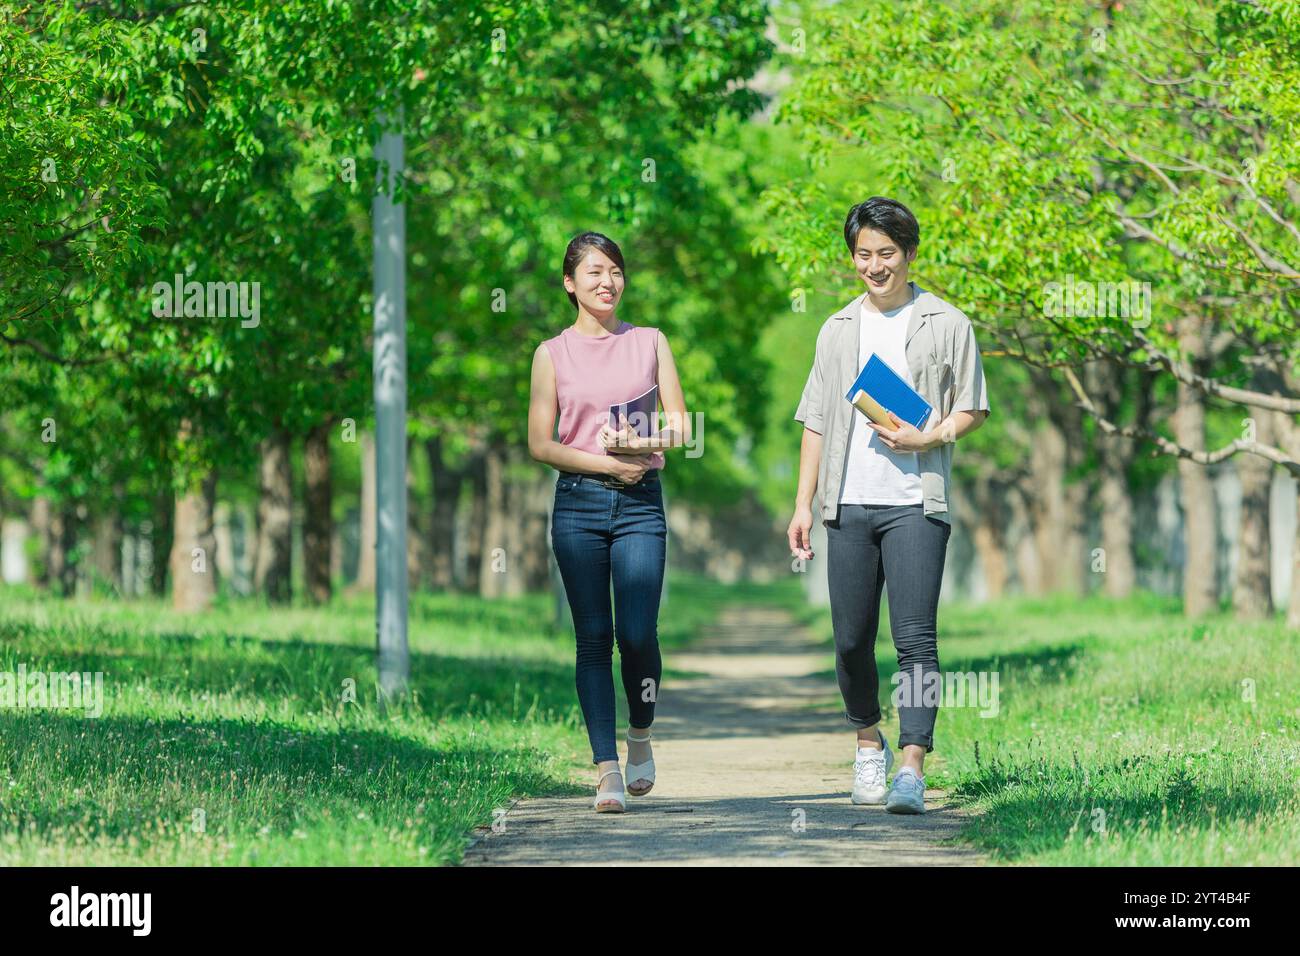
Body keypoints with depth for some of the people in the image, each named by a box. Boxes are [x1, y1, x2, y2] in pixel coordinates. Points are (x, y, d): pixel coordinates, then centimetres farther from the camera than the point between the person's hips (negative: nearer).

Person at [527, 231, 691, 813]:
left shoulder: (650, 343, 11)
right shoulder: (553, 354, 7)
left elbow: (680, 425, 8)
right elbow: (540, 444, 2)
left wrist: (649, 443, -13)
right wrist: (606, 464, -11)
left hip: (640, 503, 0)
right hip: (578, 503, 0)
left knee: (637, 634, -11)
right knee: (594, 636, -3)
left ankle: (641, 738, 16)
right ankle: (607, 769, -2)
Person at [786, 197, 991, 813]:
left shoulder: (947, 325, 5)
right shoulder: (839, 330, 16)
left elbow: (972, 410, 6)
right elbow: (816, 421, 16)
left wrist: (926, 439, -13)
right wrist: (802, 504, 9)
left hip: (916, 503, -4)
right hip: (848, 505, 4)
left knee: (915, 637, -13)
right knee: (852, 640, 5)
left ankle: (912, 769, -17)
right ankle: (868, 741, 27)